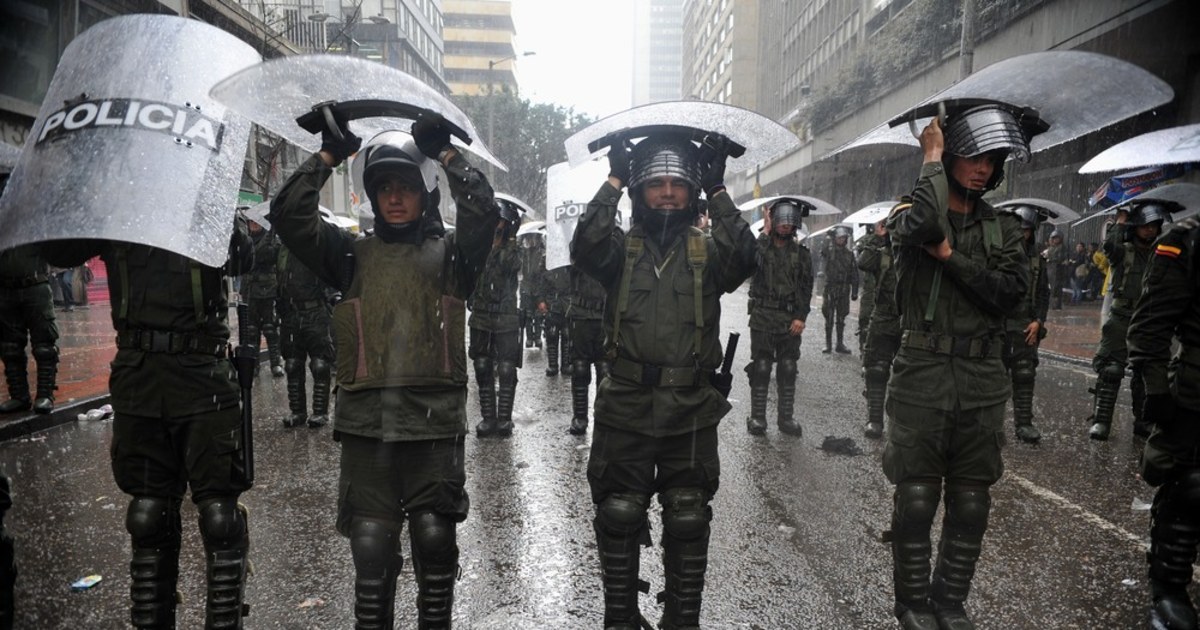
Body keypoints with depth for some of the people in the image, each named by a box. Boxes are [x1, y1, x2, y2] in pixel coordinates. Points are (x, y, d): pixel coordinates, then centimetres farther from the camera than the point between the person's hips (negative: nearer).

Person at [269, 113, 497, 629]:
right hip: (365, 425, 1)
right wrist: (329, 155, 0)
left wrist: (446, 153, -7)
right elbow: (289, 216, 2)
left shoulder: (449, 253, 8)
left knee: (435, 543, 7)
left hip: (436, 422, -1)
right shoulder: (353, 255, 12)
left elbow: (483, 211, -9)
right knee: (371, 548, 5)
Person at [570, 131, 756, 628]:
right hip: (625, 411, 0)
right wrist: (612, 181, -16)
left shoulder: (706, 251, 4)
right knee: (618, 518, 9)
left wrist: (718, 192, -15)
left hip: (691, 413, 1)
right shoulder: (621, 247, 3)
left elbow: (742, 259, -17)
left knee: (688, 523, 9)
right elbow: (585, 248, -18)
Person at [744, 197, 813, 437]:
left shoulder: (801, 252, 7)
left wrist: (801, 317, -6)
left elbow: (806, 286, 4)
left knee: (788, 370, 7)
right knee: (760, 369, 2)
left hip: (790, 320, 2)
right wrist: (765, 233, -16)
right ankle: (757, 417, 8)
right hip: (762, 317, -2)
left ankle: (786, 417, 16)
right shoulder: (761, 245, 1)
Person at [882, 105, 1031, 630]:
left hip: (983, 381, 4)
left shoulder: (1003, 228, 11)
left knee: (970, 503, 11)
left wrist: (950, 256, -13)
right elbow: (924, 223, -27)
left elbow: (1012, 290, -6)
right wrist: (932, 158, -13)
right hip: (921, 375, -4)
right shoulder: (910, 216, 0)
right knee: (916, 499, 2)